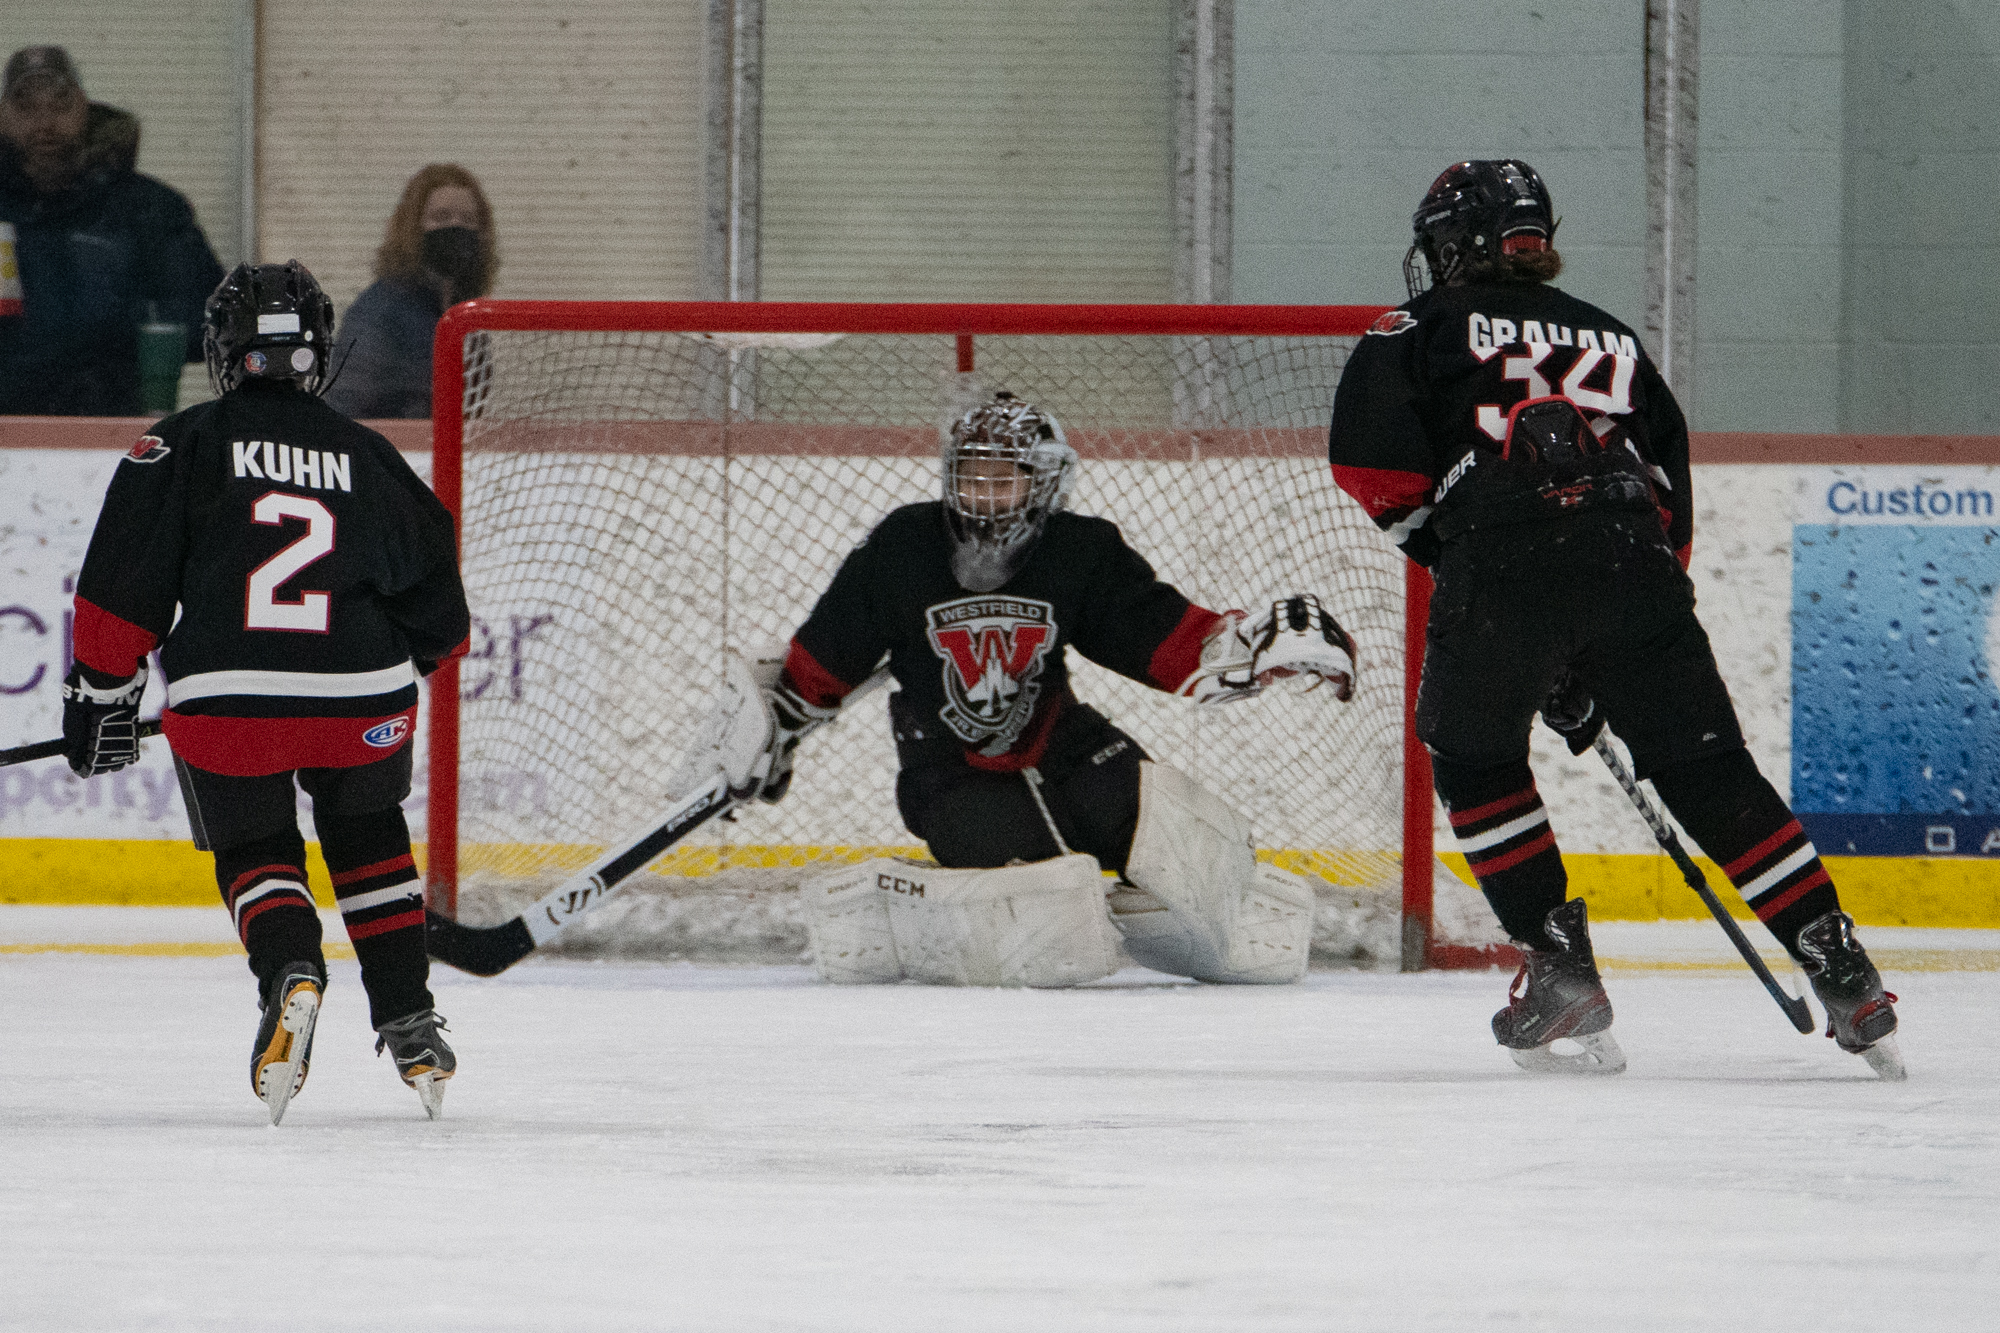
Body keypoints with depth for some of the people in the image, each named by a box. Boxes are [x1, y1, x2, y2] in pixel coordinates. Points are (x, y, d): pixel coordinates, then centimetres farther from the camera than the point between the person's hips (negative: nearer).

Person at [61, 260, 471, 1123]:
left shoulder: (182, 446, 5)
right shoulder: (364, 455, 12)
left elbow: (123, 583, 0)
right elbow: (437, 609, 18)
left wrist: (100, 694, 9)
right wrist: (418, 656, 39)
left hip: (224, 699, -2)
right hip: (360, 697, 2)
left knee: (256, 854, 17)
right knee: (368, 841, 25)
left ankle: (290, 972, -14)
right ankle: (409, 1027, 18)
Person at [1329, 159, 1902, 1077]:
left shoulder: (1421, 330, 18)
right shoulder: (1611, 340, 32)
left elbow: (1369, 458, 2)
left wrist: (1434, 536, 18)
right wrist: (1591, 669, 31)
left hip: (1503, 563, -3)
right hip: (1633, 560, 3)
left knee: (1474, 757, 20)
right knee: (1712, 776, 8)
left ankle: (1560, 966, 11)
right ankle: (1845, 978, 1)